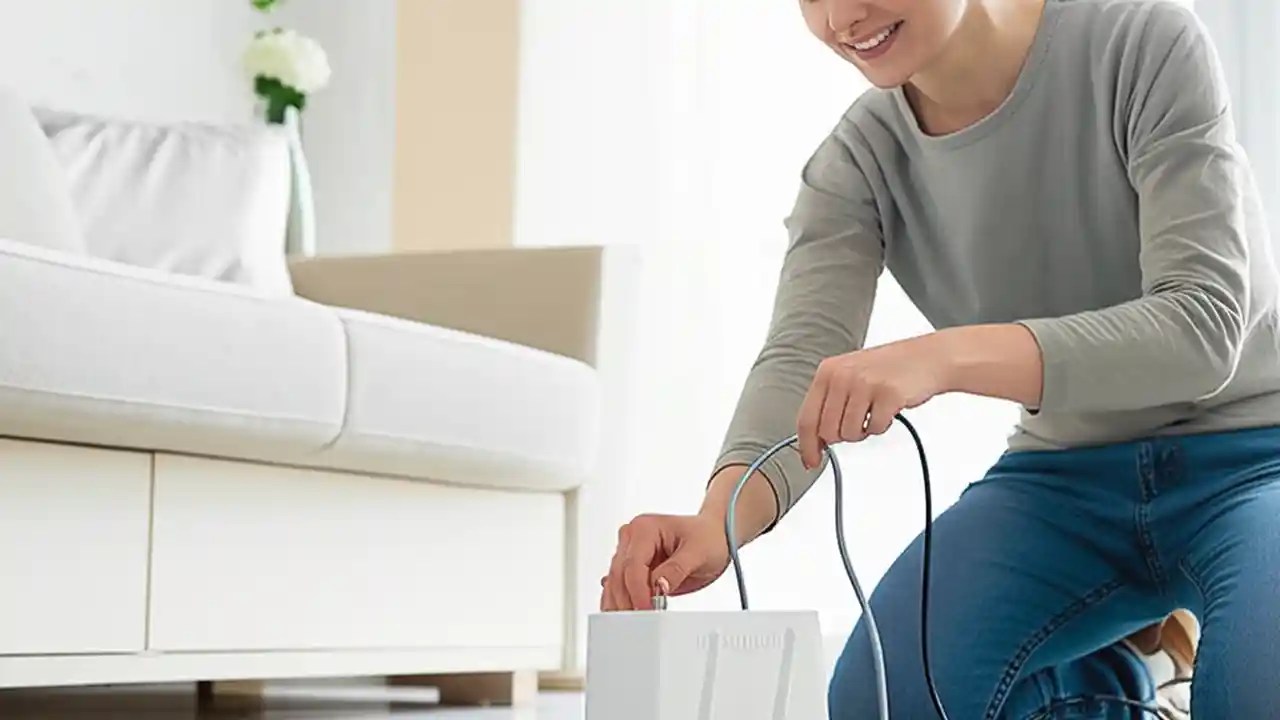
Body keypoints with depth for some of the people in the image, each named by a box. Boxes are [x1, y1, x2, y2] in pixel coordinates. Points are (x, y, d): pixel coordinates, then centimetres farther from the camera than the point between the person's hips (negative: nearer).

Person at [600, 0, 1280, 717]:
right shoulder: (856, 163, -8)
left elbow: (1203, 324, -29)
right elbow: (802, 361, -21)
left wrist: (944, 357, -43)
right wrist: (720, 520, -44)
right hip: (1066, 473, 4)